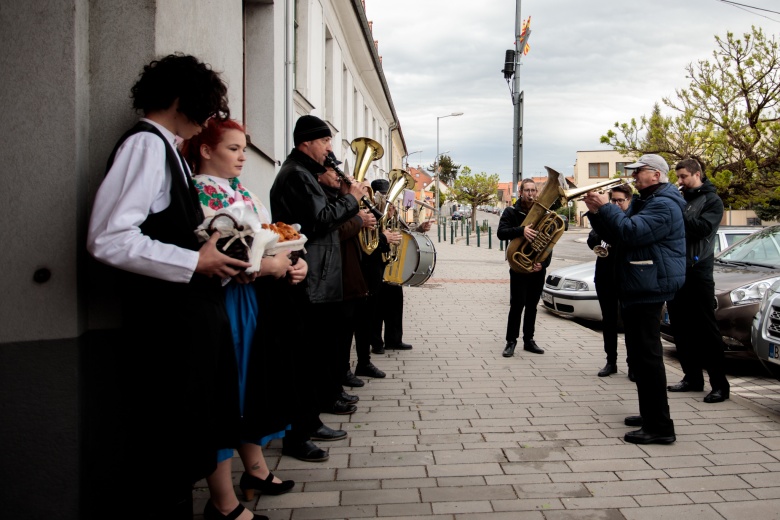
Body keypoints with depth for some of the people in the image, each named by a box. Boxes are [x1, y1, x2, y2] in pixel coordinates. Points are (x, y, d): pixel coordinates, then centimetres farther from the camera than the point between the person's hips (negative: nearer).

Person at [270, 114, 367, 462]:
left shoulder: (301, 173, 22)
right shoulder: (297, 174, -11)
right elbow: (321, 219, -21)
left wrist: (347, 200, 12)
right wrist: (351, 198, -8)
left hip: (316, 283, 11)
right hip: (310, 283, -11)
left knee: (319, 352, 16)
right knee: (310, 358, -6)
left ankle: (309, 423, 26)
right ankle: (297, 437, 2)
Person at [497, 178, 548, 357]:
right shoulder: (511, 212, -1)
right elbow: (501, 233, -16)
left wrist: (544, 263, -11)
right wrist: (521, 230, -32)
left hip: (538, 268, 3)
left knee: (532, 306, 11)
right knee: (517, 305, -4)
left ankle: (529, 340, 21)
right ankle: (511, 342, 5)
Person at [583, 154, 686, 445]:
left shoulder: (664, 205, -13)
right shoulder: (642, 202, 21)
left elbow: (630, 233, -28)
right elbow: (613, 236, 16)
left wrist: (605, 207, -20)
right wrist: (596, 213, 2)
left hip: (648, 289, -11)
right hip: (634, 288, 11)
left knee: (647, 355, -10)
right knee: (639, 354, 16)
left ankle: (660, 427, -5)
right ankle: (650, 414, 27)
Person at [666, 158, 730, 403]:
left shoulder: (711, 200, 0)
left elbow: (702, 227, -17)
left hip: (698, 271, -6)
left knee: (706, 328, -3)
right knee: (680, 327, 9)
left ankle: (719, 384, 4)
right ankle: (692, 377, 20)